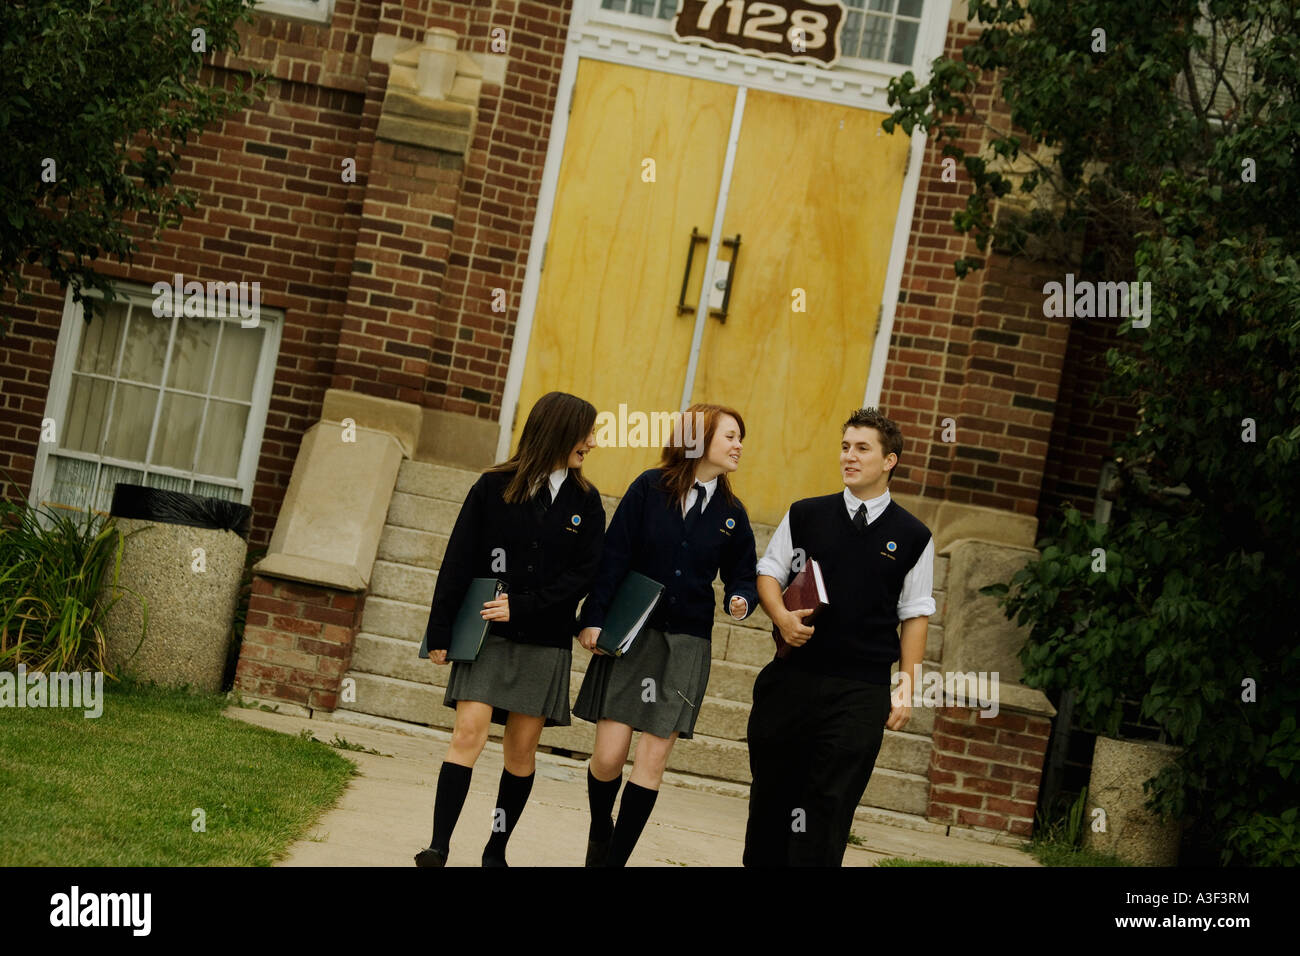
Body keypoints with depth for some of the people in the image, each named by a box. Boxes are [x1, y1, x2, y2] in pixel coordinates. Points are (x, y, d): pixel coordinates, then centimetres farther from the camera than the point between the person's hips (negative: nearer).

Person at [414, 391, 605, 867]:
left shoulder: (585, 501, 4)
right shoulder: (493, 487, -2)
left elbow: (584, 574, -2)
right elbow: (458, 563, -1)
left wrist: (522, 607, -12)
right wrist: (440, 632, -3)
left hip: (544, 642, 2)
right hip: (488, 633, -2)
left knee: (522, 748, 5)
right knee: (469, 733, -12)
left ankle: (496, 849, 17)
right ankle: (439, 846, -12)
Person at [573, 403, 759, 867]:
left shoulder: (731, 512, 6)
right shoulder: (650, 488, -3)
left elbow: (742, 576, 13)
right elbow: (614, 557, -5)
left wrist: (741, 600, -10)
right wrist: (593, 617, -11)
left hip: (686, 645, 2)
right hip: (629, 636, -2)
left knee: (653, 758, -1)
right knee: (608, 755, -5)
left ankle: (615, 858, 9)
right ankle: (600, 829, 25)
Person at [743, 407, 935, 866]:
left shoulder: (913, 537, 4)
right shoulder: (804, 515, 7)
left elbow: (915, 616, 5)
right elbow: (768, 573, 12)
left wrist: (907, 686, 0)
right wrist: (782, 616, -8)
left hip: (862, 691, -2)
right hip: (792, 677, 2)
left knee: (830, 802, -5)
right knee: (772, 791, 9)